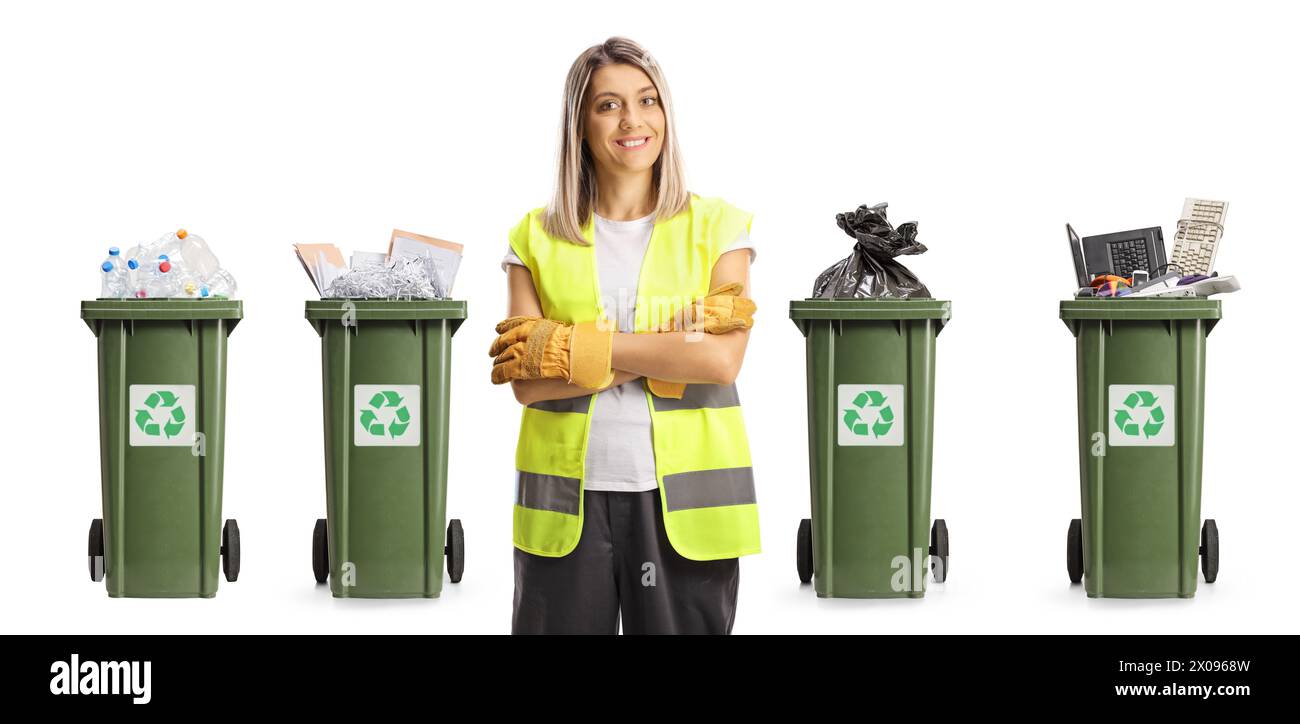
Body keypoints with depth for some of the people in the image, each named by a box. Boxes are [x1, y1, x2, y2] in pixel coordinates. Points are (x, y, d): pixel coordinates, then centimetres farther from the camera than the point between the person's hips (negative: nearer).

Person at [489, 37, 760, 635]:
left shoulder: (716, 227, 4)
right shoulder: (538, 239, 6)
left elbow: (722, 360, -11)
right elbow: (527, 383, -5)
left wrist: (572, 346, -12)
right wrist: (669, 350, -12)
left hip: (684, 496, -1)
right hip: (566, 498, 1)